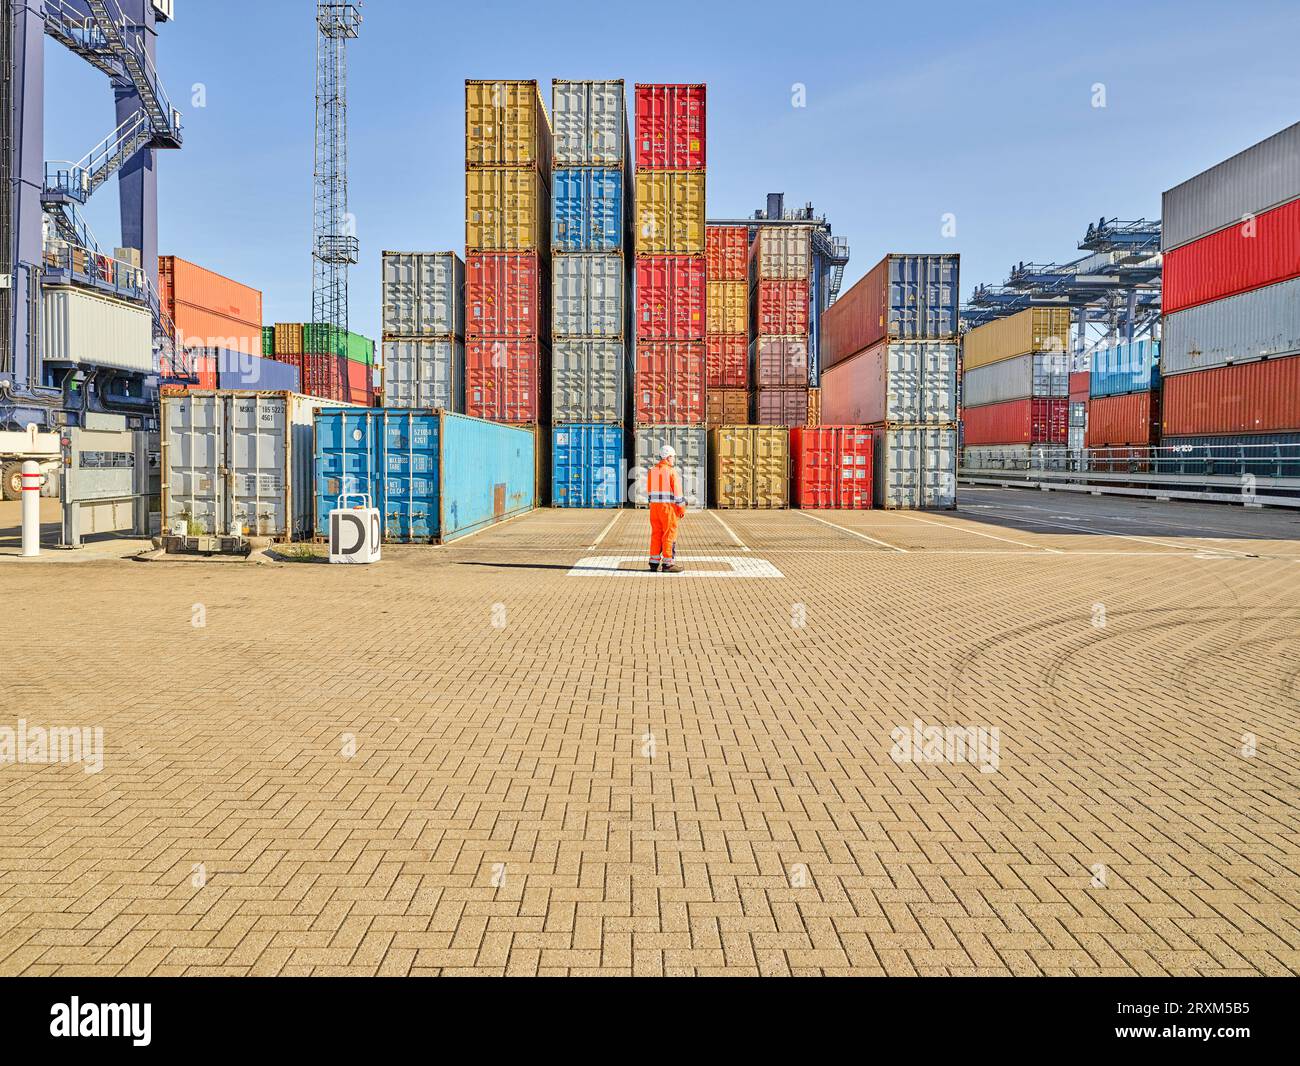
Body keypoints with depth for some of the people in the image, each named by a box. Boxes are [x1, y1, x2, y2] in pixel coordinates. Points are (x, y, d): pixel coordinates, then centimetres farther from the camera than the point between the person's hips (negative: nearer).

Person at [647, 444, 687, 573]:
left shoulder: (652, 470, 8)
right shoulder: (672, 471, -10)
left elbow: (649, 489, 14)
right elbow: (677, 491, -12)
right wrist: (682, 509, -6)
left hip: (654, 505, 6)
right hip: (668, 506, -6)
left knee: (656, 534, 10)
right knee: (669, 535, -2)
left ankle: (654, 563, 11)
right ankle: (667, 564, -2)